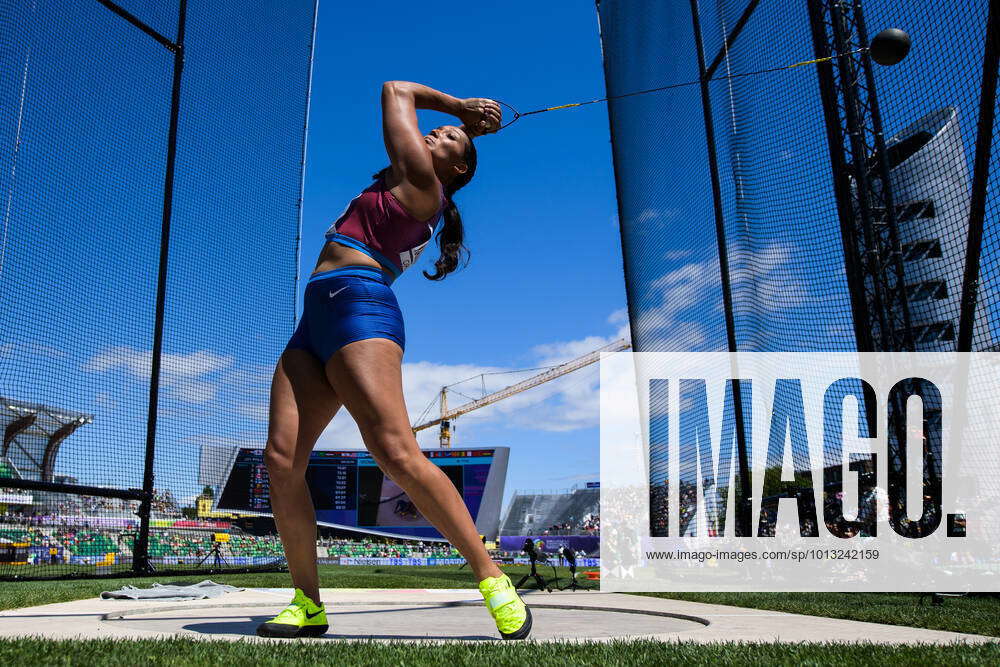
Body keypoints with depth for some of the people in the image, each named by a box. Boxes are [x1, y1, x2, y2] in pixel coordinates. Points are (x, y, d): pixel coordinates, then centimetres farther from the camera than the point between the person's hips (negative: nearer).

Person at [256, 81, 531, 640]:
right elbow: (403, 108, 44)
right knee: (281, 459, -4)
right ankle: (308, 604, 2)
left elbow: (395, 92, 15)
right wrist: (460, 112, 40)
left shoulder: (423, 185, 4)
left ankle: (493, 579, -16)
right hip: (314, 322, 9)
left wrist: (458, 108, 25)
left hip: (358, 305, -9)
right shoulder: (406, 185, 28)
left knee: (396, 452, -23)